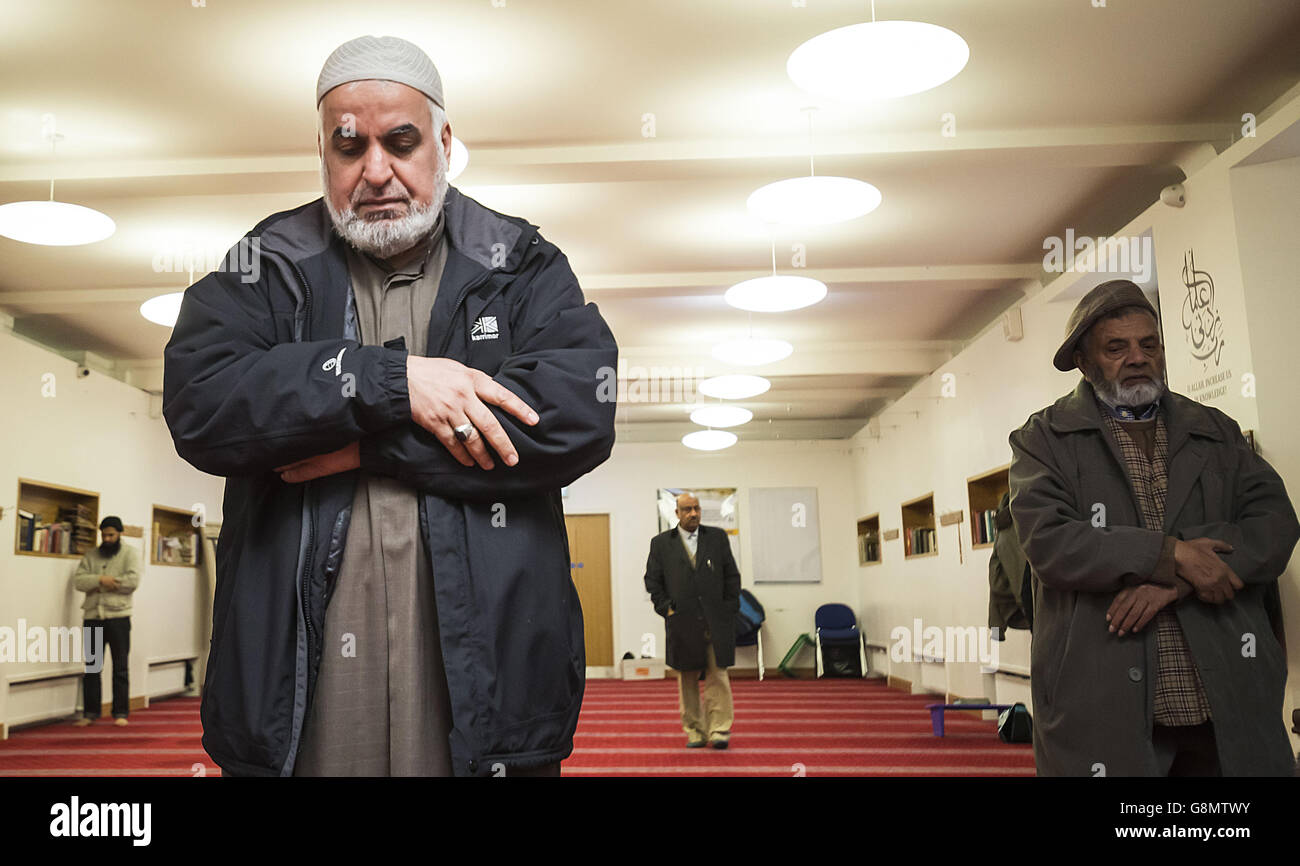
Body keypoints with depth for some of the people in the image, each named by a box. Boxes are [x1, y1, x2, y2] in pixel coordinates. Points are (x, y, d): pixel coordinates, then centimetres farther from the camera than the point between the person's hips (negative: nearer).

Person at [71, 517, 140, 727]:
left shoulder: (129, 553, 3)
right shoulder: (91, 555, 13)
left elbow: (133, 580, -12)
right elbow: (78, 580, 0)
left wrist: (104, 583, -9)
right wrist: (101, 579, -16)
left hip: (118, 616, -3)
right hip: (93, 617, 4)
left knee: (121, 668, 1)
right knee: (91, 667, 8)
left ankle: (121, 713, 7)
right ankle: (90, 712, 16)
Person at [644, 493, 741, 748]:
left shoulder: (718, 537, 9)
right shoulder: (661, 543, 6)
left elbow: (732, 575, 9)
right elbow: (652, 580, 7)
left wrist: (729, 607, 2)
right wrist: (665, 608, -3)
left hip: (716, 621, 0)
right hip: (681, 622, 0)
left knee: (717, 676, -2)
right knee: (687, 679, 5)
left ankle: (719, 730, 3)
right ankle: (695, 731, 14)